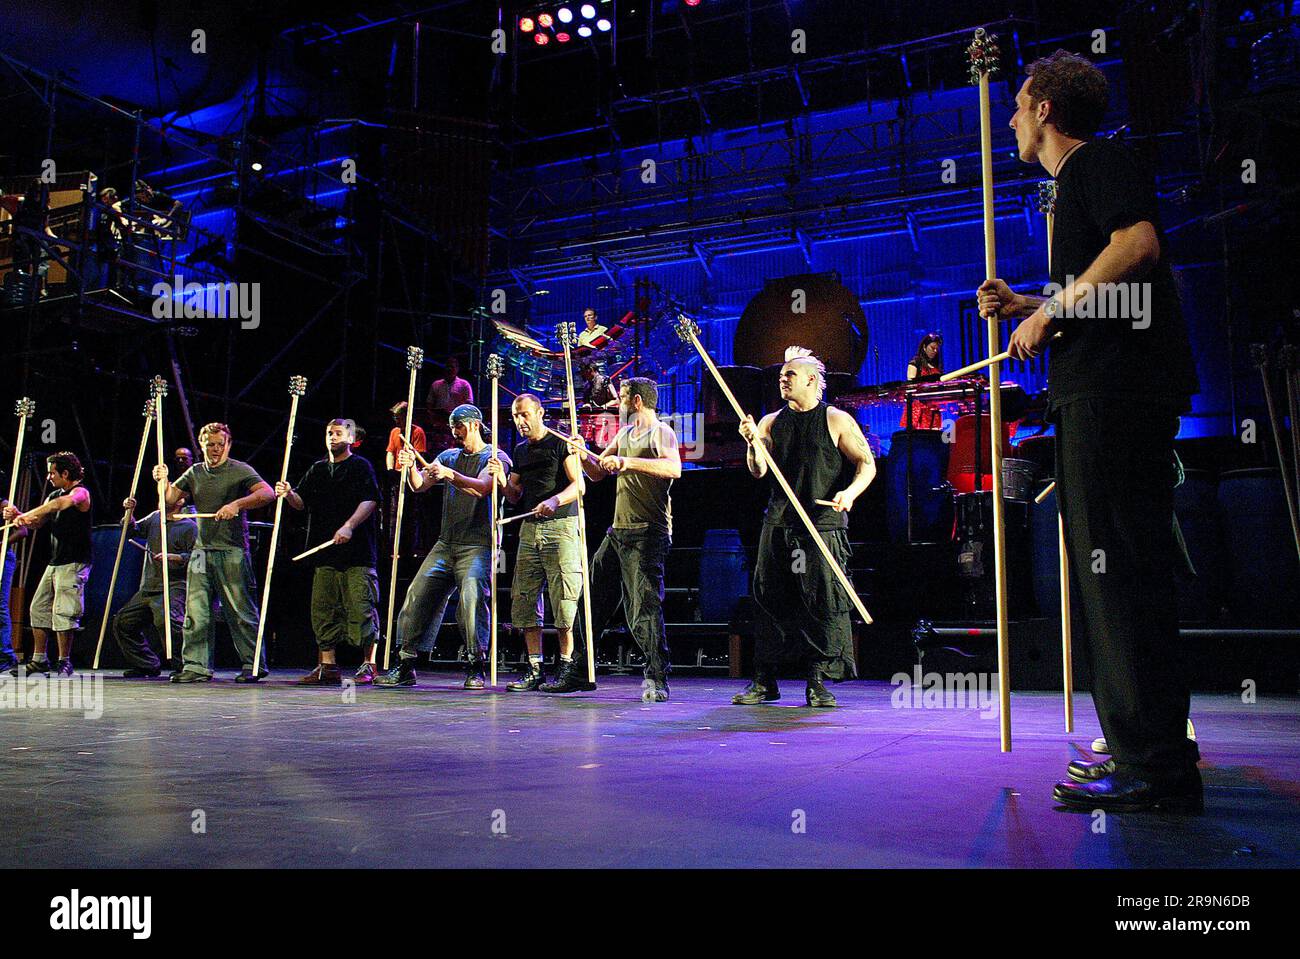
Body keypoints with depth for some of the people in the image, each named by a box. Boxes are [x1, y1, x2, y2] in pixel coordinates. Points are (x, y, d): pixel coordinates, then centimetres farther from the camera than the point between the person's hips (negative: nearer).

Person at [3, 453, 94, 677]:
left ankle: (64, 662, -5)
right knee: (39, 608, 9)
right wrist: (18, 516, -3)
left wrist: (26, 515, -30)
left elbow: (59, 504, -29)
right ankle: (39, 660, 17)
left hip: (74, 563, -9)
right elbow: (37, 523, 15)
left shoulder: (80, 493, -9)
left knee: (63, 612, -12)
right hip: (55, 563, 9)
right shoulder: (54, 495, 18)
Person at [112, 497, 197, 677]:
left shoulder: (189, 526, -4)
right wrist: (129, 512, 4)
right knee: (123, 622, 11)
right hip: (148, 588, 8)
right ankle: (148, 665, 20)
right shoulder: (154, 517, 18)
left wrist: (174, 557, -25)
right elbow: (132, 531, 18)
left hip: (173, 588, -8)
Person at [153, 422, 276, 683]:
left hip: (232, 552, -5)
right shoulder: (194, 472, 16)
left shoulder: (240, 471, -2)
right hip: (201, 551, 6)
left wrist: (237, 504, -27)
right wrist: (163, 480, -2)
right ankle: (196, 666, 11)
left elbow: (268, 493, -16)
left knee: (241, 612, -2)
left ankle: (254, 665, 5)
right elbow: (170, 498, 17)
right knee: (195, 613, 4)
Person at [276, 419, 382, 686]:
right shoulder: (317, 469, 20)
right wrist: (288, 494, -6)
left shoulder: (361, 466, 3)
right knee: (323, 609, 6)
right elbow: (301, 502, 16)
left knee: (361, 608, -8)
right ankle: (327, 666, 12)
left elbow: (370, 501, -9)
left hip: (358, 553, -6)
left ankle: (369, 665, -1)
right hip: (325, 552, 6)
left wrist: (349, 526, -21)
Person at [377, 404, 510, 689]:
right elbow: (420, 485, 9)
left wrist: (450, 474, -30)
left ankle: (475, 668, -13)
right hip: (446, 543, 6)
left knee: (472, 598, -22)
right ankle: (405, 666, 4)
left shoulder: (495, 457, 1)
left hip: (478, 545, -6)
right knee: (418, 594, -2)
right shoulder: (448, 457, 19)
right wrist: (411, 467, -11)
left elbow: (481, 488, -17)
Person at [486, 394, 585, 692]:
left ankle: (567, 667, -3)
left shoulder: (560, 443, 1)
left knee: (563, 601, -10)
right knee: (524, 600, 2)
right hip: (529, 529, 7)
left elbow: (578, 485, -7)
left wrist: (555, 500, -25)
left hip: (562, 526, -7)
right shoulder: (520, 451, 20)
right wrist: (502, 480, 2)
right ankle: (535, 670, 8)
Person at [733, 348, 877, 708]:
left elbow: (867, 463, 1)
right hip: (778, 525, 4)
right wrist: (753, 443, -14)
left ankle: (817, 682, 3)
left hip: (823, 525, -4)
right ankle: (764, 681, 10)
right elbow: (758, 471, 5)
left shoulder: (837, 421, 3)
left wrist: (850, 492, -17)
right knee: (769, 600, 3)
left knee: (824, 604, -6)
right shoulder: (771, 422, 14)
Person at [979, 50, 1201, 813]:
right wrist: (1025, 307, 20)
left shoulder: (1100, 161, 0)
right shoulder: (1079, 181, 29)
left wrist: (1051, 310, -13)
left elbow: (1139, 242, -19)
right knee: (1113, 565, 10)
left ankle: (1157, 766, -11)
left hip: (1117, 388, -11)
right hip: (1105, 390, 11)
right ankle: (1152, 747, 18)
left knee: (1119, 564, -14)